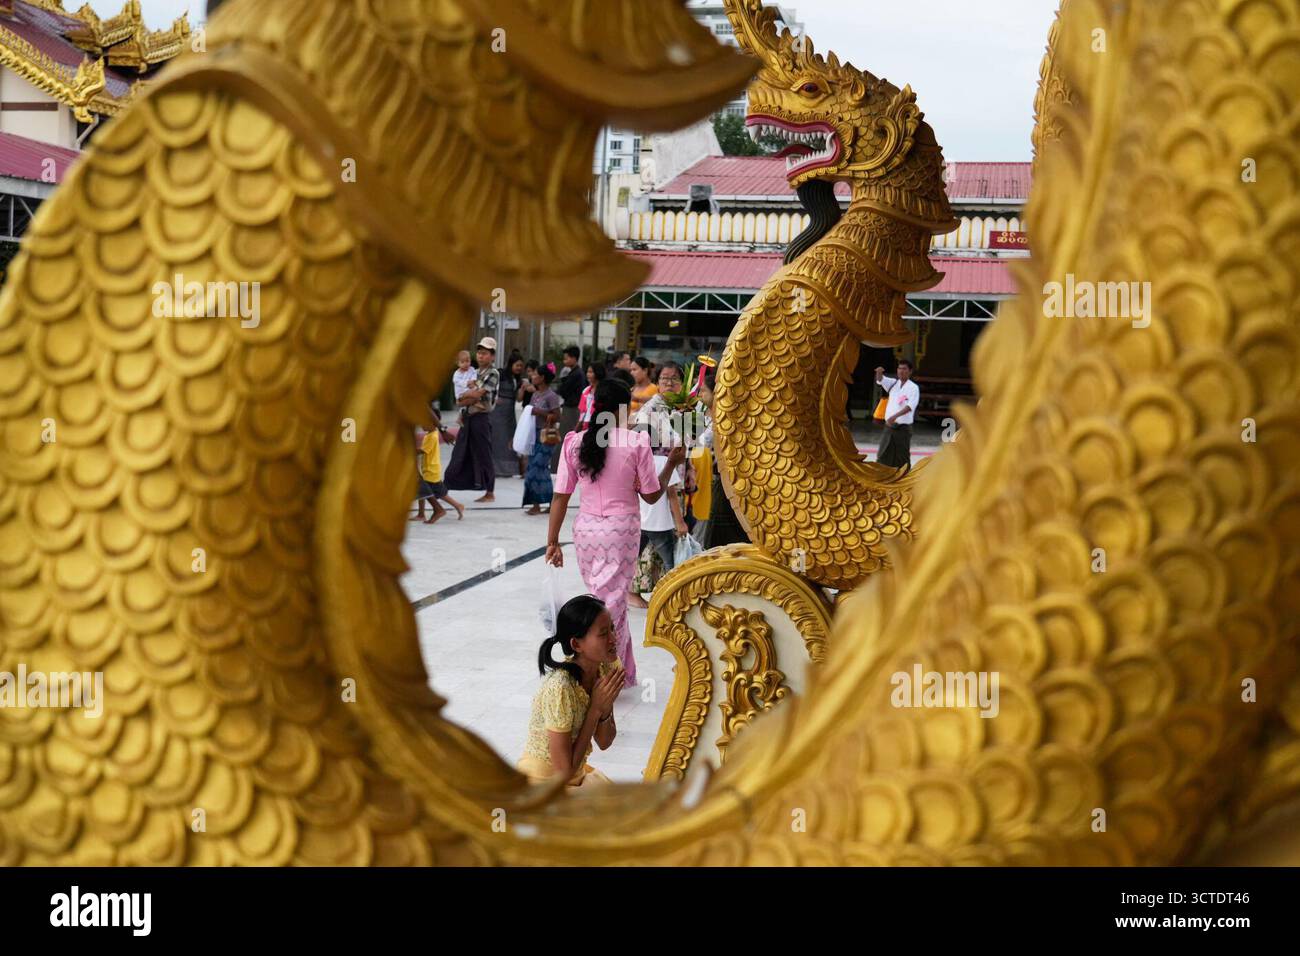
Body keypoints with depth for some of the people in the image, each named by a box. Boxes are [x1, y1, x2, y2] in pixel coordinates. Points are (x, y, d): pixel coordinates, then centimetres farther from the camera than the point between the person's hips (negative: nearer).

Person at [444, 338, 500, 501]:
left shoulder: (493, 374, -7)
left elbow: (478, 395, -16)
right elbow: (469, 397, 8)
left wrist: (464, 396, -2)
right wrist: (470, 394, -13)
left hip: (481, 418, -7)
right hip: (468, 417, 7)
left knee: (483, 456, -1)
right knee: (460, 455, 10)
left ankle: (490, 493, 8)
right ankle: (445, 488, 13)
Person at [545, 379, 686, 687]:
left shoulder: (575, 442, -1)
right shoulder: (636, 442, -9)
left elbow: (560, 496, -1)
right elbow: (651, 495, -2)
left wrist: (552, 541, 5)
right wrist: (672, 463, 10)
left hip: (586, 528, 4)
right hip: (621, 528, -4)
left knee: (602, 597, 17)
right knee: (611, 603, 3)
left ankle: (624, 672, 28)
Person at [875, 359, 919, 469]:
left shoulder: (913, 388, -7)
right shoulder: (893, 383, 9)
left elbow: (910, 406, -20)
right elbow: (880, 380, -6)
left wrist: (895, 416, -35)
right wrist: (879, 372, -31)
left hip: (903, 428, -5)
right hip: (889, 426, 5)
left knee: (902, 460, 1)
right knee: (882, 457, 5)